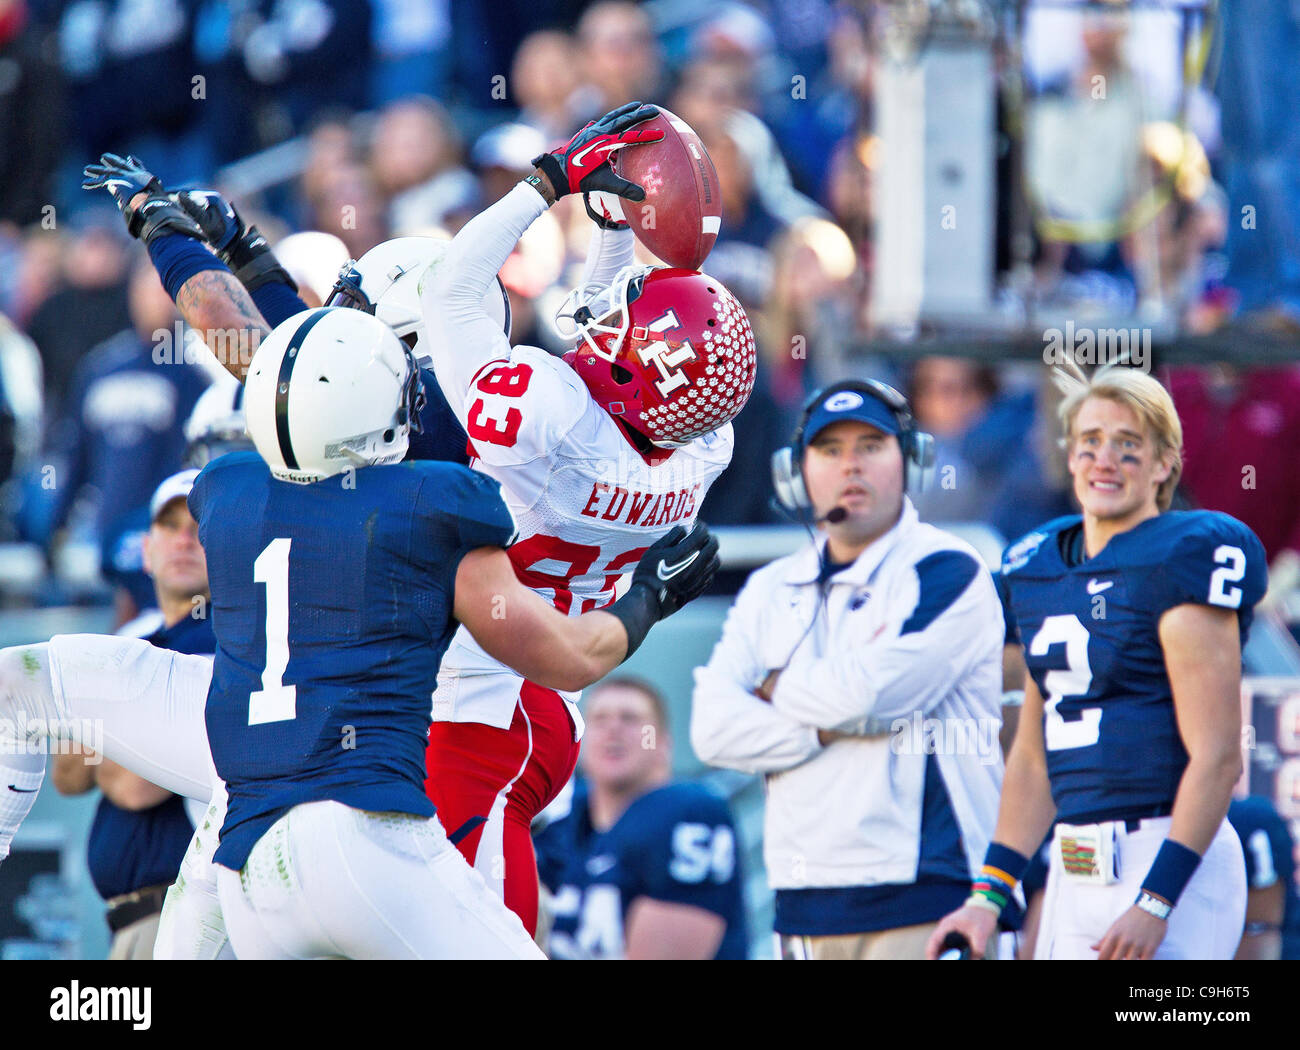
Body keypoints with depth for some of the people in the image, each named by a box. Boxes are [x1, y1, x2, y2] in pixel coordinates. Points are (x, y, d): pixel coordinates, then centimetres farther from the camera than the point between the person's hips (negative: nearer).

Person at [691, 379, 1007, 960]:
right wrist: (832, 727, -9)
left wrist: (777, 691, 3)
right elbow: (712, 728, 3)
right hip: (804, 902, 6)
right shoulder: (770, 591, 16)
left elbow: (869, 689, -16)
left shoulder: (945, 574, -2)